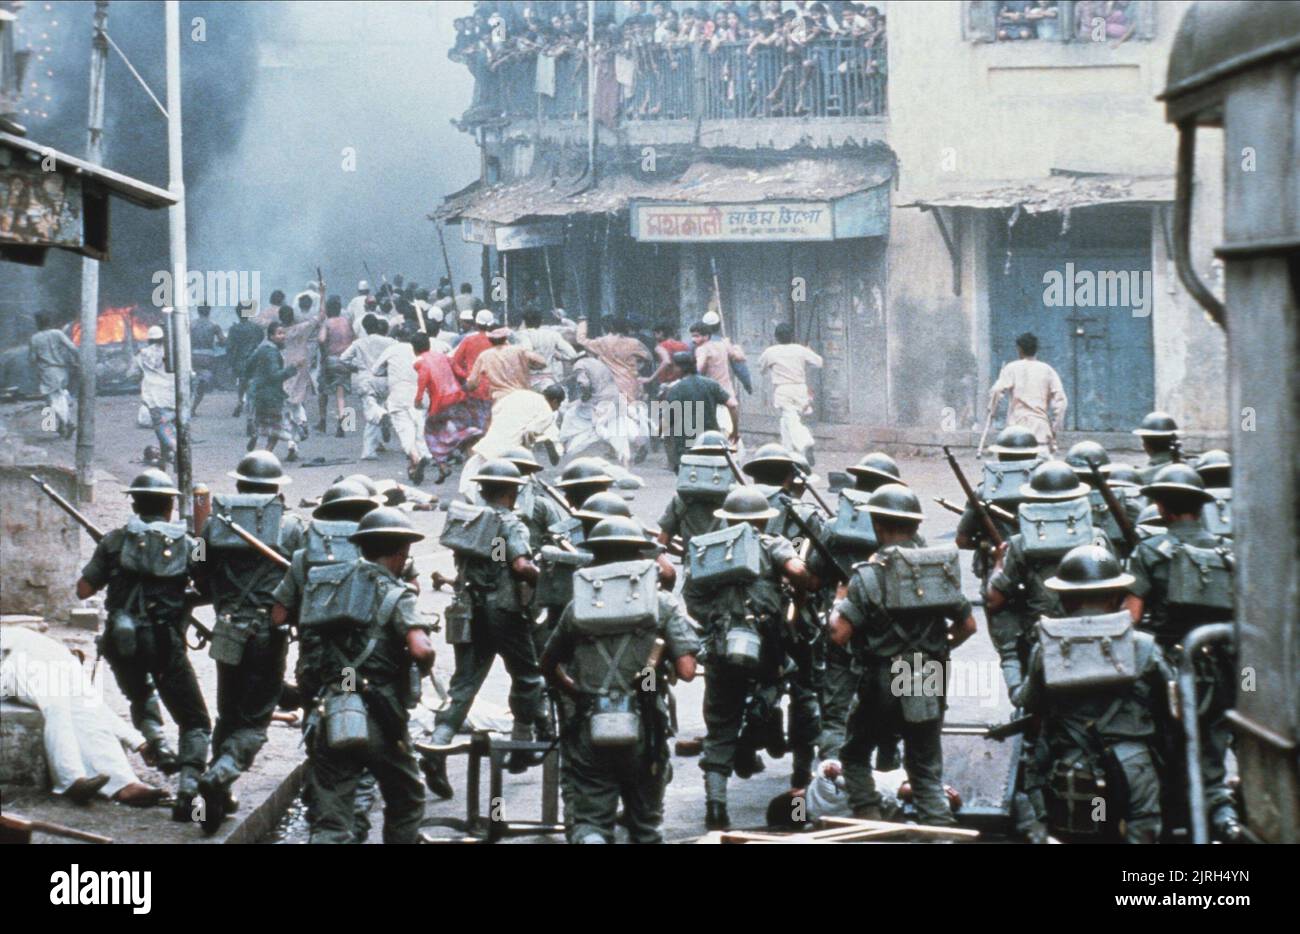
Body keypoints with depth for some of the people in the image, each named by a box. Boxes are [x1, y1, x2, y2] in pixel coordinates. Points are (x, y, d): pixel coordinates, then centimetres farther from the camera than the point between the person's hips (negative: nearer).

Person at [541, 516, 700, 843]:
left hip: (588, 731, 0)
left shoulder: (577, 607, 7)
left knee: (588, 821, 0)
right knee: (645, 823, 18)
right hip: (643, 731, 0)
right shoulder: (662, 604, 1)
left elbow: (549, 666, 19)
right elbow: (686, 671, -7)